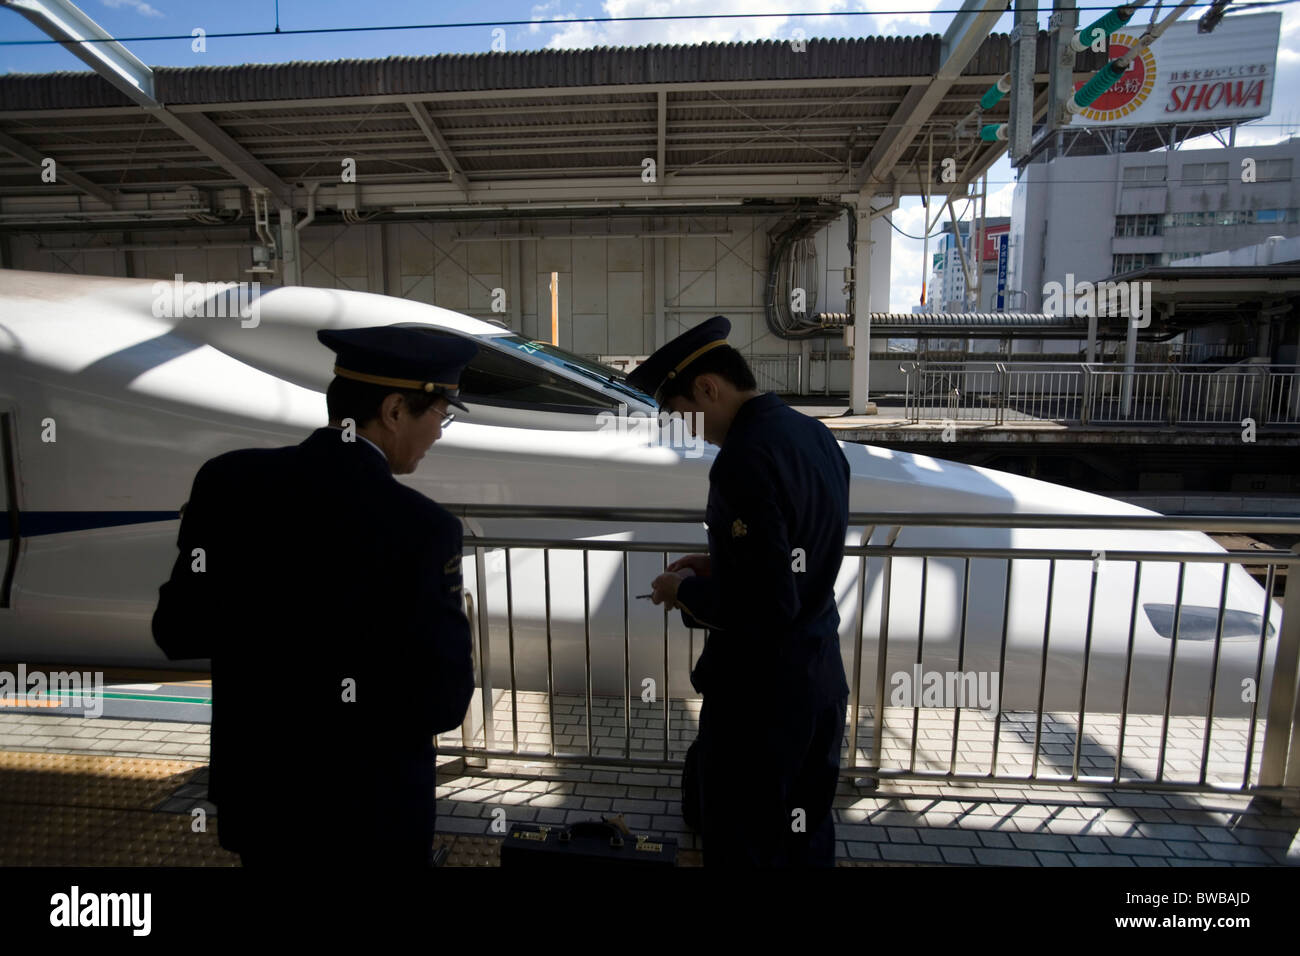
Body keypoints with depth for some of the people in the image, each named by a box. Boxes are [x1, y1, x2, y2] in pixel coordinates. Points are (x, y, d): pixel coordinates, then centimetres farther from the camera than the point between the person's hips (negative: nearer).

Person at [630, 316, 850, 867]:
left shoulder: (745, 459, -26)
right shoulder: (816, 435, 2)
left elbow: (769, 604, -28)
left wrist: (687, 591, -12)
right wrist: (720, 564, 8)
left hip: (759, 695, -8)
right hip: (821, 678, 8)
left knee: (743, 848, 16)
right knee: (807, 840, 27)